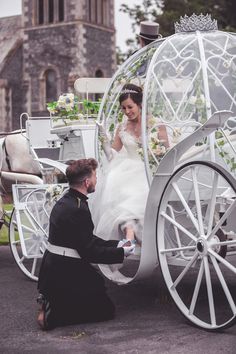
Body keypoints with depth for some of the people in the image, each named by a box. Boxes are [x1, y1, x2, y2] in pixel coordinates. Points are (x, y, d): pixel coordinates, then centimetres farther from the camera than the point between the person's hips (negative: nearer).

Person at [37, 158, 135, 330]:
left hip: (53, 269, 10)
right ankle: (51, 314, -8)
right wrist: (121, 252, -10)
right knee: (106, 310, 4)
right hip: (65, 275, -10)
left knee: (98, 283, 29)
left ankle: (50, 301, 12)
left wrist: (116, 244, 9)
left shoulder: (65, 201, 8)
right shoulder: (78, 209, -23)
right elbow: (89, 252, -21)